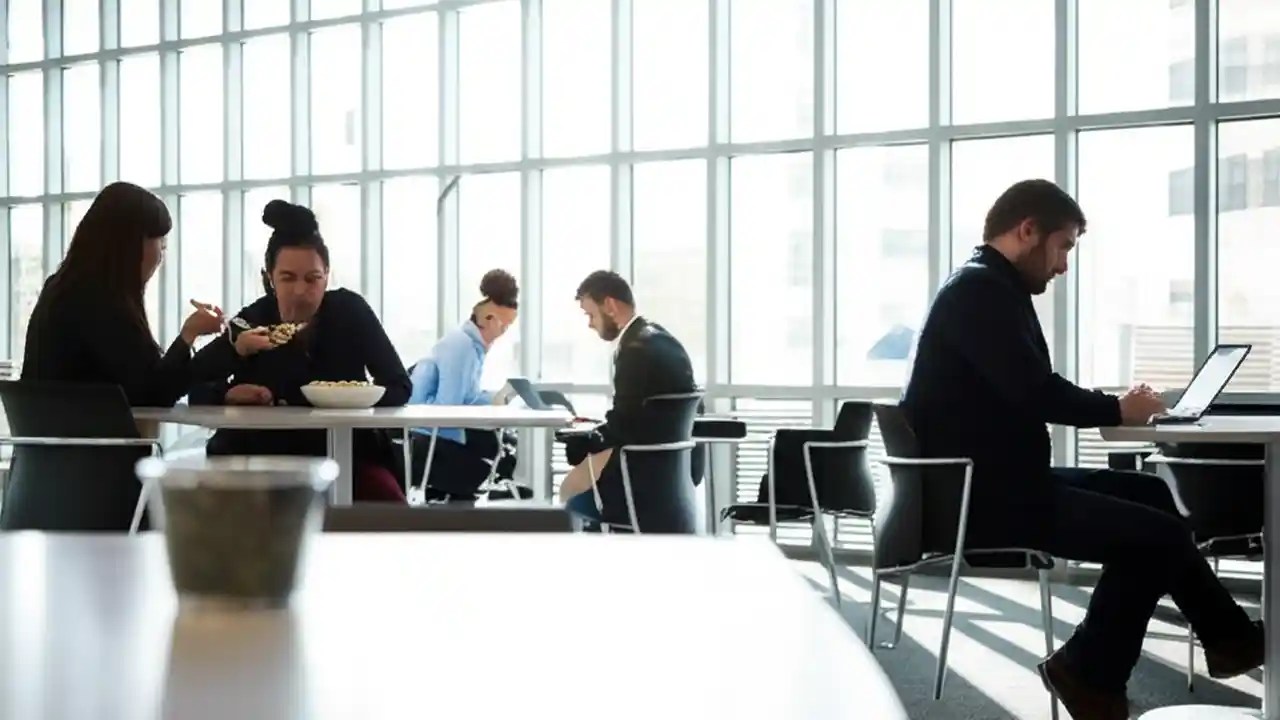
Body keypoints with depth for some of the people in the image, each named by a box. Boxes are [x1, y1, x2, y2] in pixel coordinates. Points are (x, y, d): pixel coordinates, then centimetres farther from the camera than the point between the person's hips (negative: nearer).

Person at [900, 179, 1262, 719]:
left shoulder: (987, 289, 18)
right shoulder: (980, 290, -15)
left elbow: (1025, 393, 15)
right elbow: (1035, 392, -24)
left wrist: (1110, 406, 1)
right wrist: (1118, 410, -9)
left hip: (999, 479, 11)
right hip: (981, 494, -11)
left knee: (1154, 496, 16)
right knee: (1154, 534, -12)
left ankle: (1228, 636, 25)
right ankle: (1090, 673, 2)